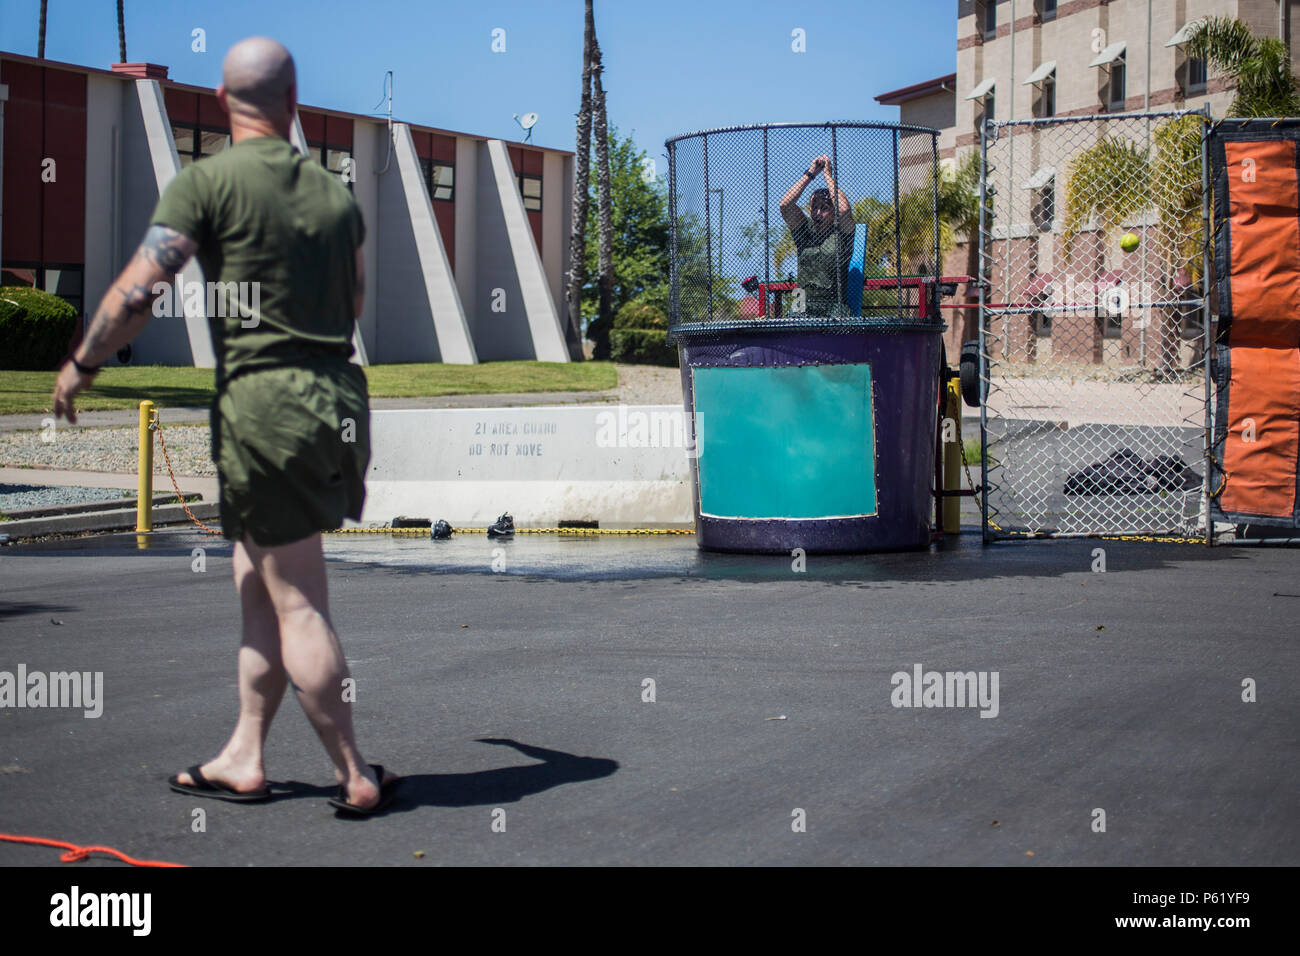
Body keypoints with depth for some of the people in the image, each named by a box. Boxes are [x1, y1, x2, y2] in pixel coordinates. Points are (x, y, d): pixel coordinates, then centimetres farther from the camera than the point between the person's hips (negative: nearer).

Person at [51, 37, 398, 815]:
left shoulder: (209, 181, -5)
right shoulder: (335, 192, 13)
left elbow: (138, 293, -7)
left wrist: (81, 365, 8)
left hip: (264, 398, -6)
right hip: (340, 394, 6)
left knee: (297, 604, -1)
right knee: (259, 583, 17)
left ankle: (357, 778, 3)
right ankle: (245, 758, 21)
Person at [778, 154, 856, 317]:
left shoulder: (840, 234, 7)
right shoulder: (805, 232, 15)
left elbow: (845, 210, -13)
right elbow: (785, 204, 3)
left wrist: (828, 175, -2)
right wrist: (810, 174, 3)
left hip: (835, 307, -2)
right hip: (804, 307, 2)